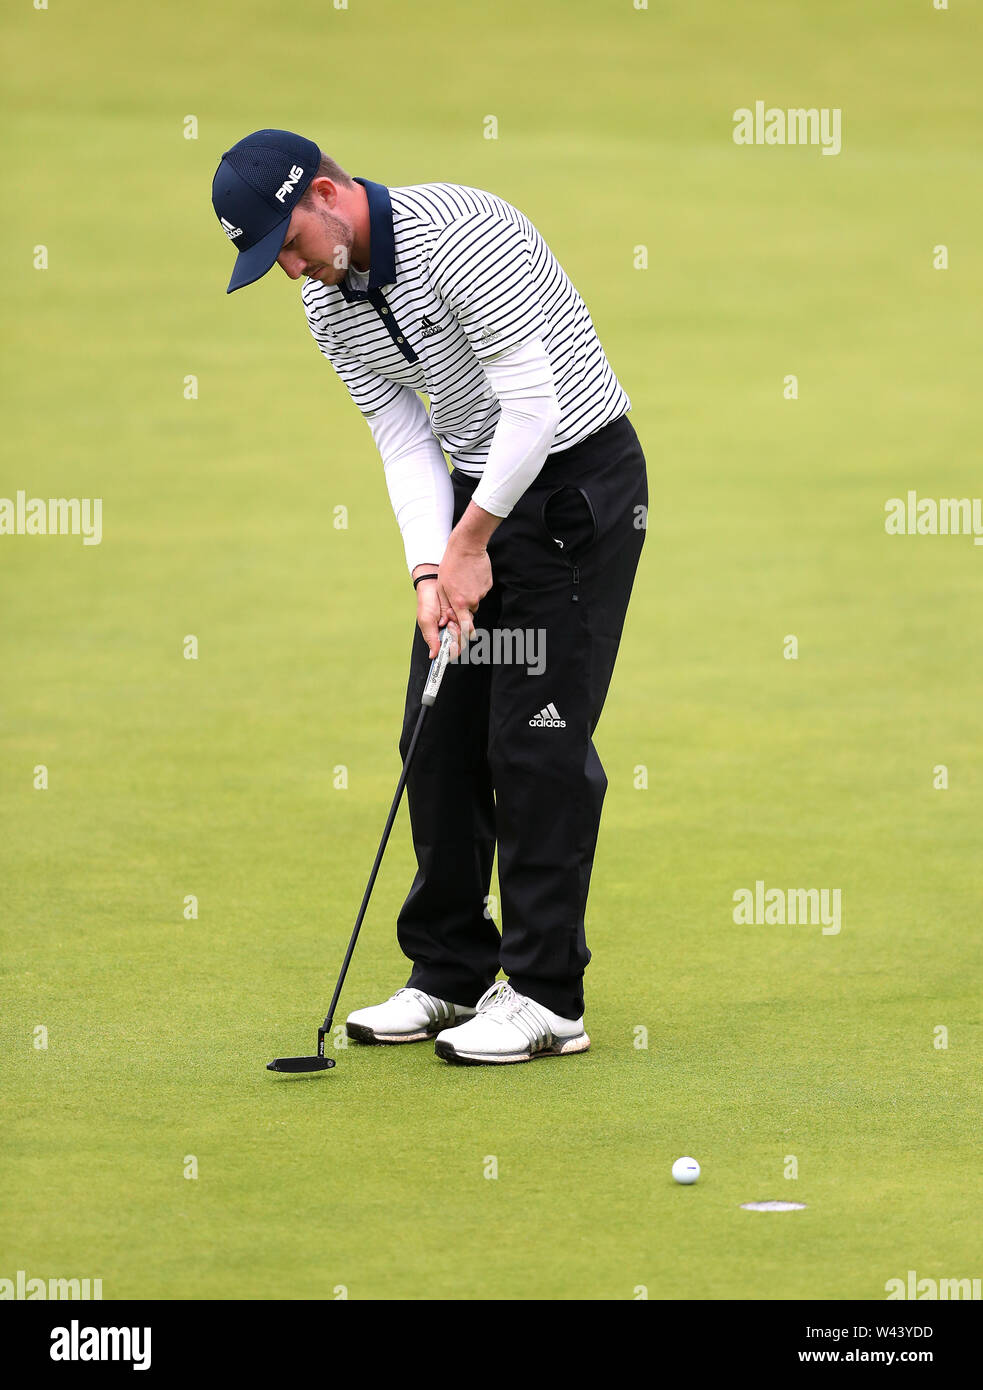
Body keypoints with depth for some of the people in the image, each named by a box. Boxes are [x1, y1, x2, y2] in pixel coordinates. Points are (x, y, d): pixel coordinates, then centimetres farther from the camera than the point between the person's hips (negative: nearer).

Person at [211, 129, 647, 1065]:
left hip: (578, 476, -8)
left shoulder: (457, 235, -24)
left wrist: (470, 545, -17)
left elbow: (533, 406, -24)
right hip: (480, 491, 8)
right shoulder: (327, 302, 3)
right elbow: (406, 442, 4)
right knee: (442, 735, 7)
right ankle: (450, 976, 17)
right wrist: (431, 572, -11)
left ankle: (545, 997, -8)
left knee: (537, 738, -11)